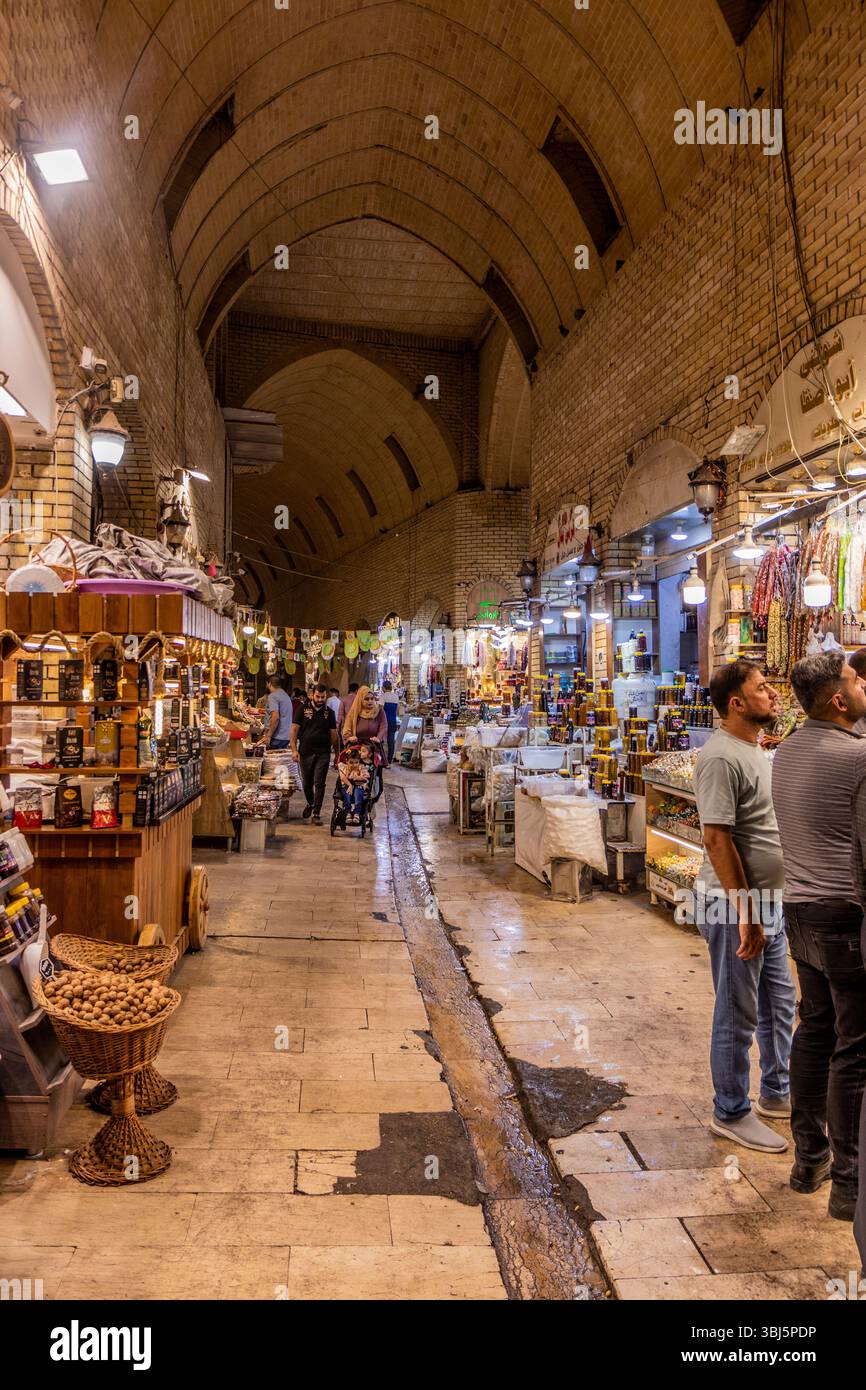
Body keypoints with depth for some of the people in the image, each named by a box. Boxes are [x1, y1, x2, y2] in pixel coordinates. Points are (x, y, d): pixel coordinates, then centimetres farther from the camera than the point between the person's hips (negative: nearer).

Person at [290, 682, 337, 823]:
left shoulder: (329, 713, 5)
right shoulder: (303, 709, 1)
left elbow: (333, 734, 8)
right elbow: (294, 730, 0)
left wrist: (336, 752, 4)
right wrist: (294, 749, -8)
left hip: (323, 753, 0)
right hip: (305, 752, 0)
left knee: (319, 783, -4)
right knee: (306, 782, 12)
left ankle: (316, 813, 2)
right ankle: (310, 803, 39)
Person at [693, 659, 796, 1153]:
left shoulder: (756, 750, 10)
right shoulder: (722, 757, -21)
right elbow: (717, 839, -24)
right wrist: (745, 913, -23)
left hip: (768, 903, 10)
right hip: (736, 906, -10)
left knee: (780, 1002, 22)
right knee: (738, 1015, 5)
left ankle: (777, 1094, 40)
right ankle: (732, 1114, 21)